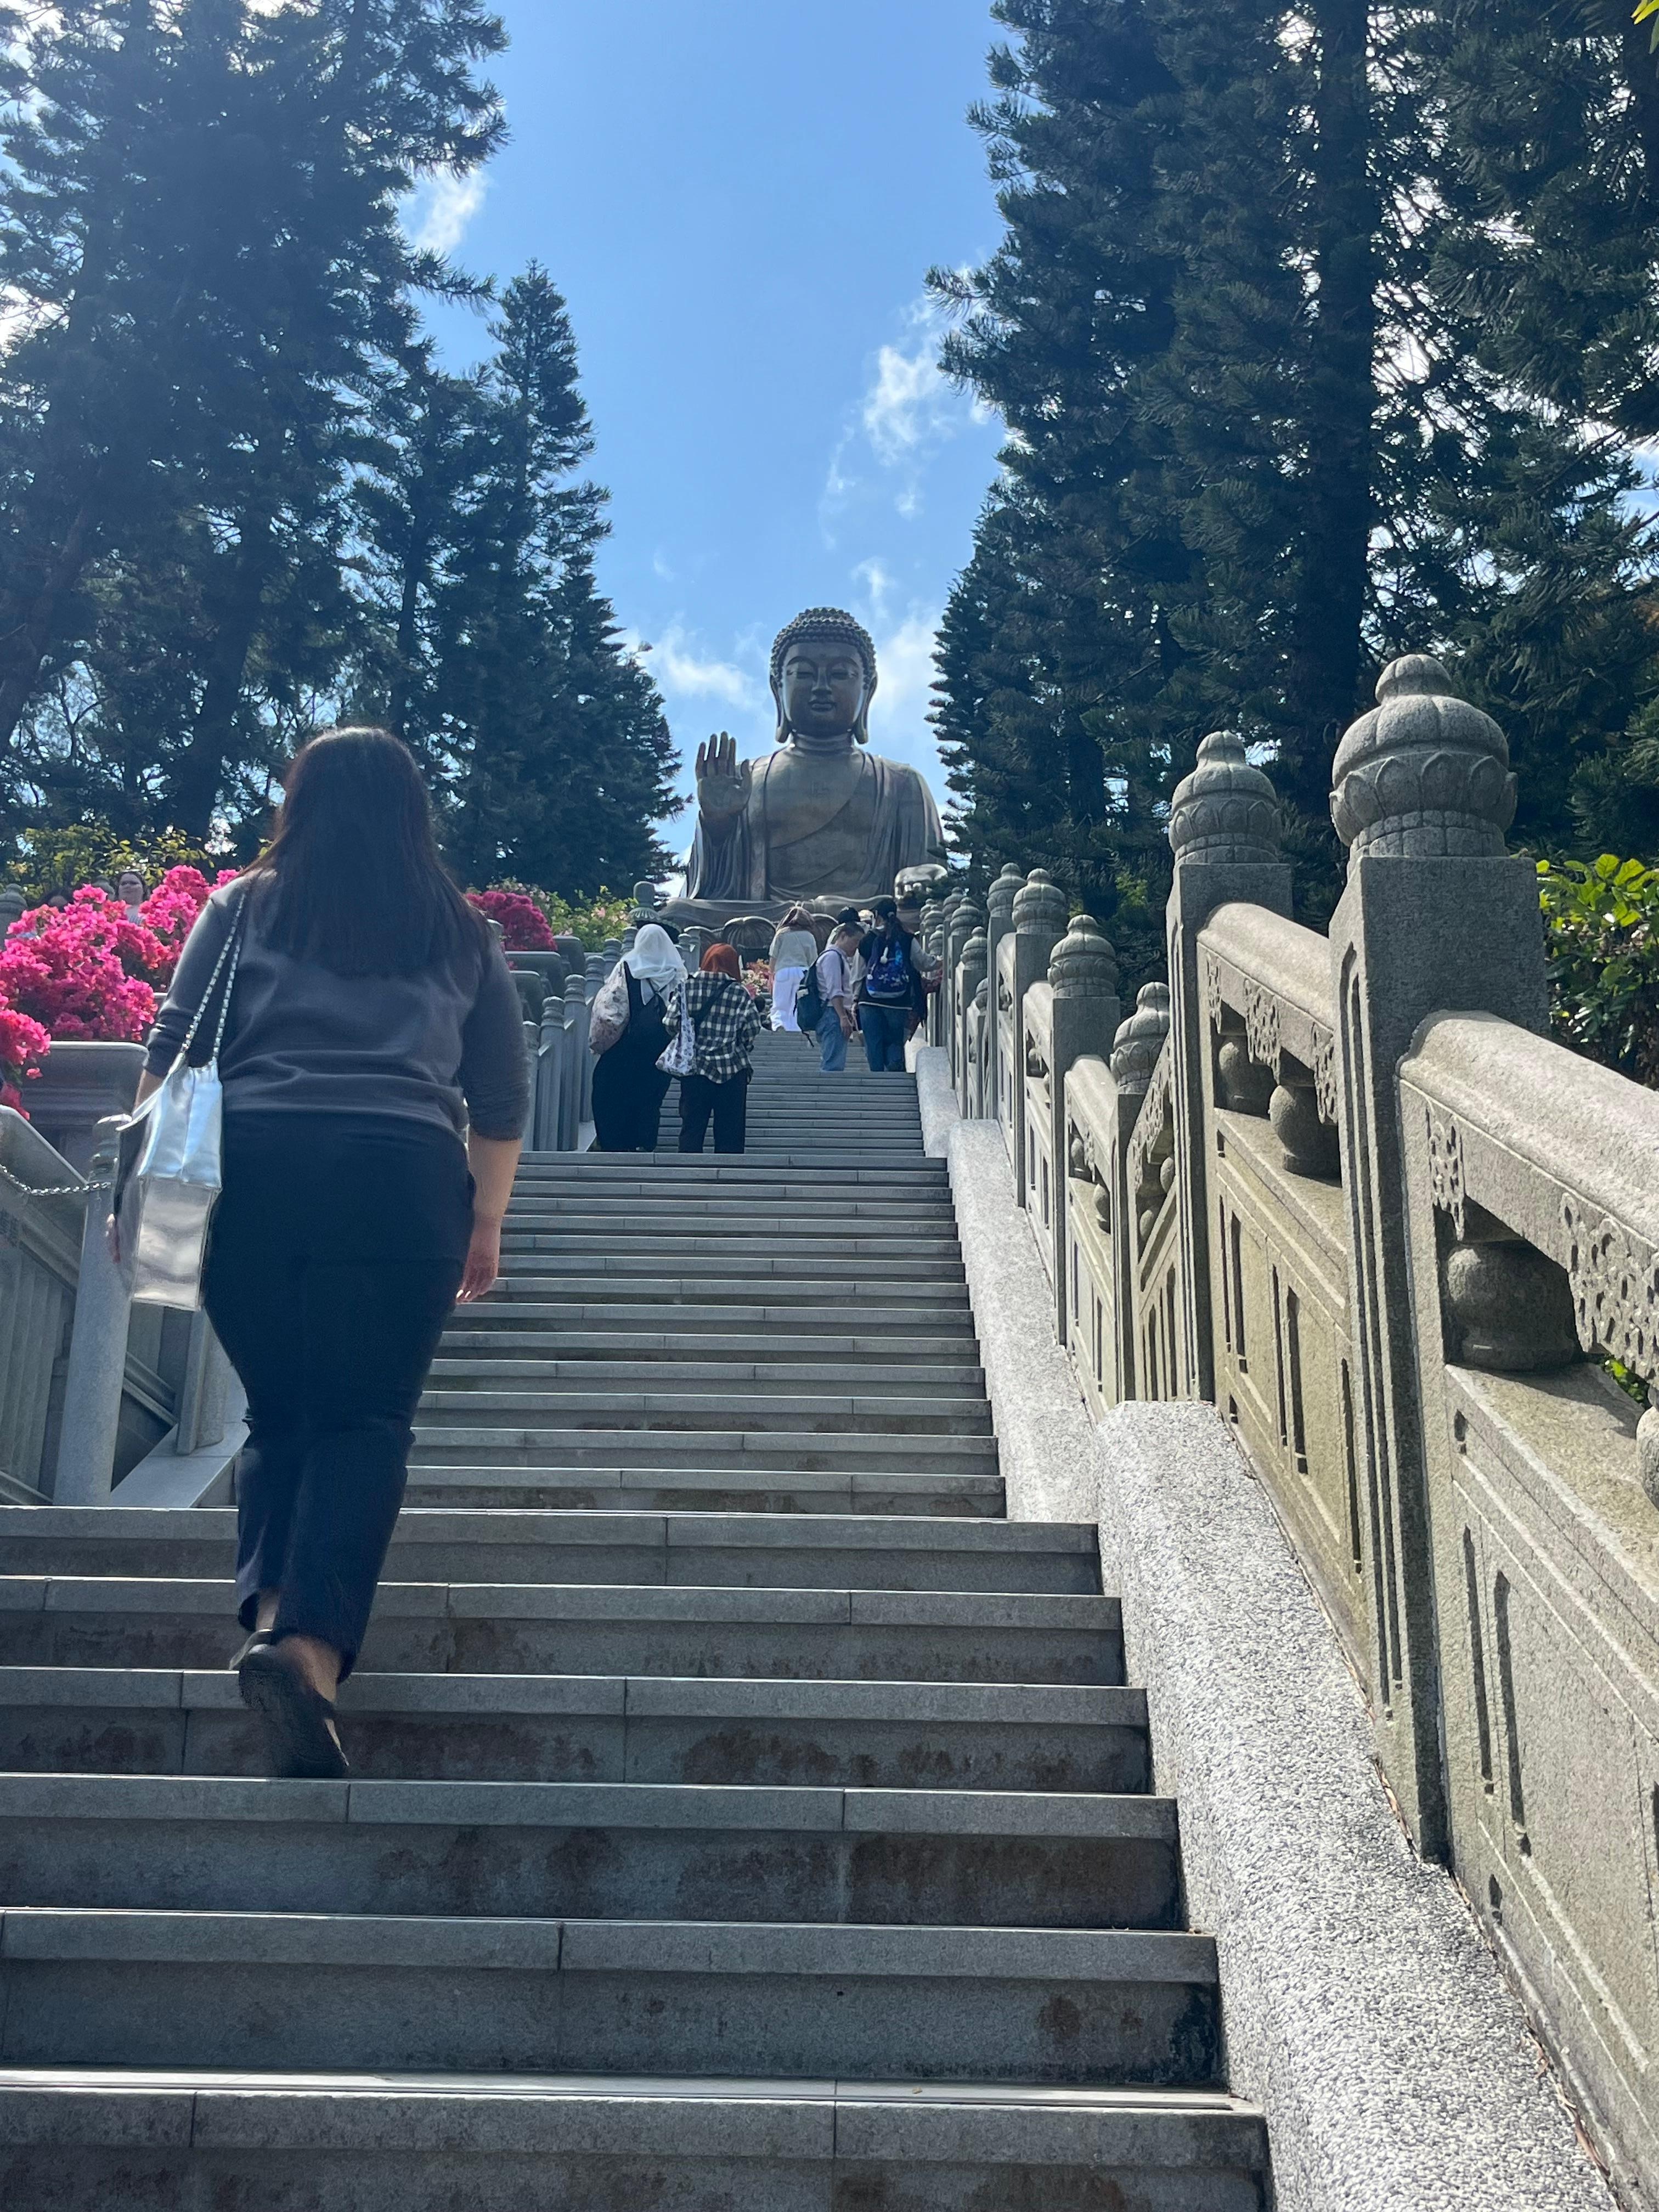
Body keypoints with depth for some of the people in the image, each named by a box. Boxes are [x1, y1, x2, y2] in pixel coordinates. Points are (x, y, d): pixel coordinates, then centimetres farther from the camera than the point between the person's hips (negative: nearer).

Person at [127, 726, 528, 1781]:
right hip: (402, 1176, -1)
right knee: (368, 1420, 0)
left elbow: (171, 1056, 8)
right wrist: (486, 1222, 26)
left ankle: (270, 1612, -1)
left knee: (279, 1414, 14)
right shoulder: (462, 933, 17)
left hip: (252, 1168, 1)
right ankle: (313, 1642, -17)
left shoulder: (243, 906, 15)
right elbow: (503, 1097, 18)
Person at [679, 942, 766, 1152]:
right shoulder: (739, 993, -5)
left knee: (692, 1128, 5)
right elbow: (752, 1031, -6)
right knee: (729, 1131, 5)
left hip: (694, 1066, 2)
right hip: (731, 1071, -2)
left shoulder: (688, 988, 1)